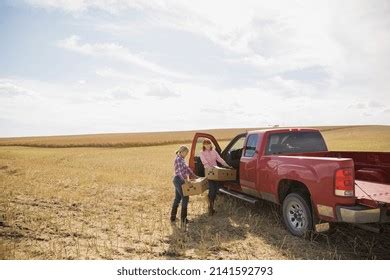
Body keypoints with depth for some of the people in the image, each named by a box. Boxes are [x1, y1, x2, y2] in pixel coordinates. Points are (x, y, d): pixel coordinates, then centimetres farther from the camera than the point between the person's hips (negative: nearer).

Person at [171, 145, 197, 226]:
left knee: (177, 198, 14)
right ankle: (183, 219, 1)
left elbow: (187, 168, 22)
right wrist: (185, 179, -38)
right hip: (179, 180, -10)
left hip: (179, 180, 10)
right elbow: (180, 170, -28)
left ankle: (173, 217, 22)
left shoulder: (182, 159, 16)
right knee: (185, 198, -5)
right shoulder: (178, 159, -14)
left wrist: (194, 176, 23)